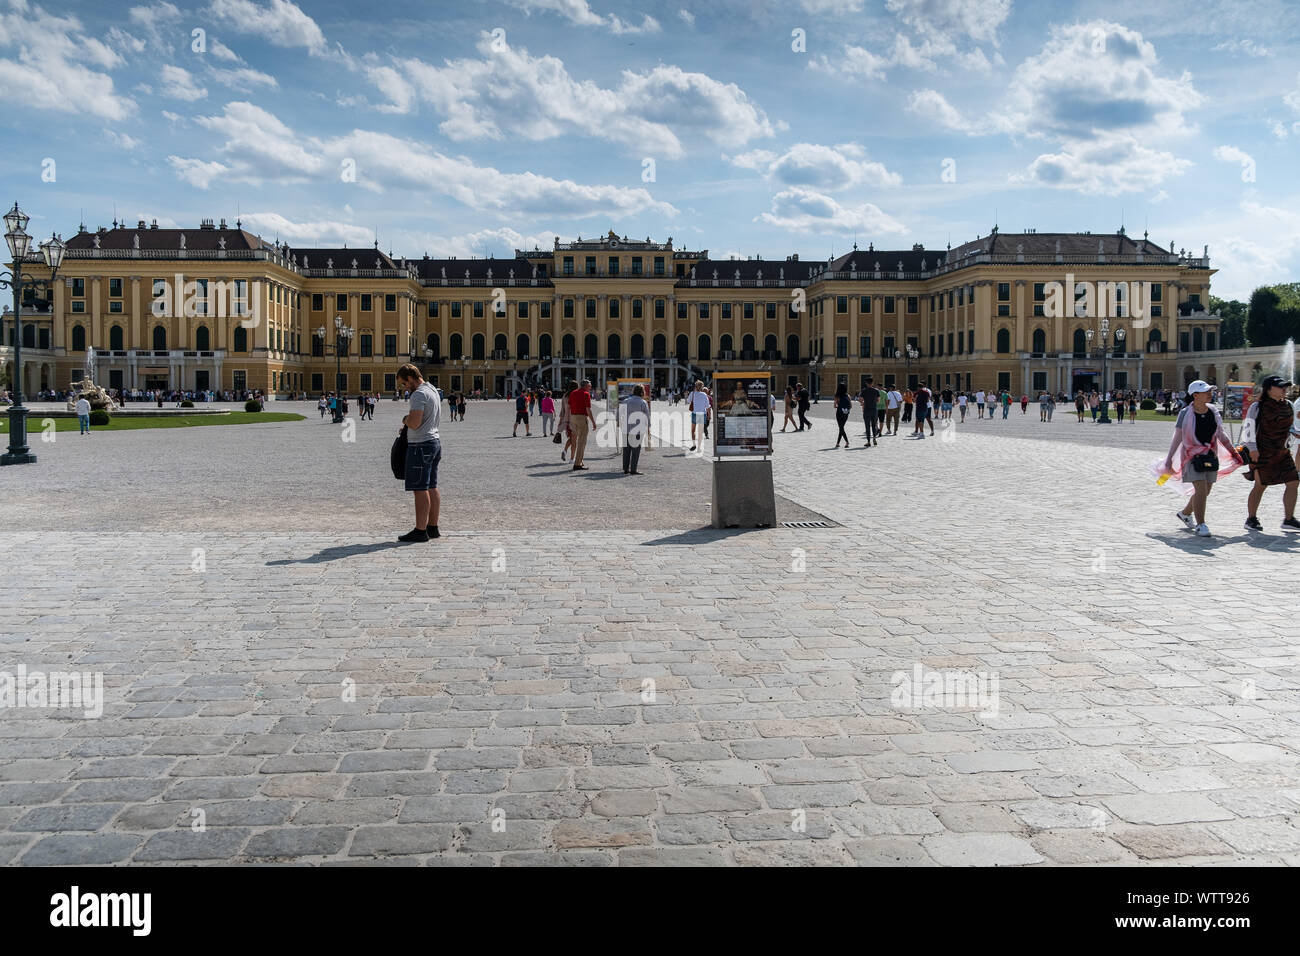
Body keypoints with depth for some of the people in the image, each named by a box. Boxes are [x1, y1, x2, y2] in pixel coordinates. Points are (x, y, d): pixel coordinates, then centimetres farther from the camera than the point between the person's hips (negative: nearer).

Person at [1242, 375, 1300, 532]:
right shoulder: (1258, 407, -9)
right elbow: (1248, 427, -12)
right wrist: (1252, 448, -18)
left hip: (1282, 452, 6)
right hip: (1263, 453, -6)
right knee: (1260, 485, -1)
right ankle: (1251, 519, 12)